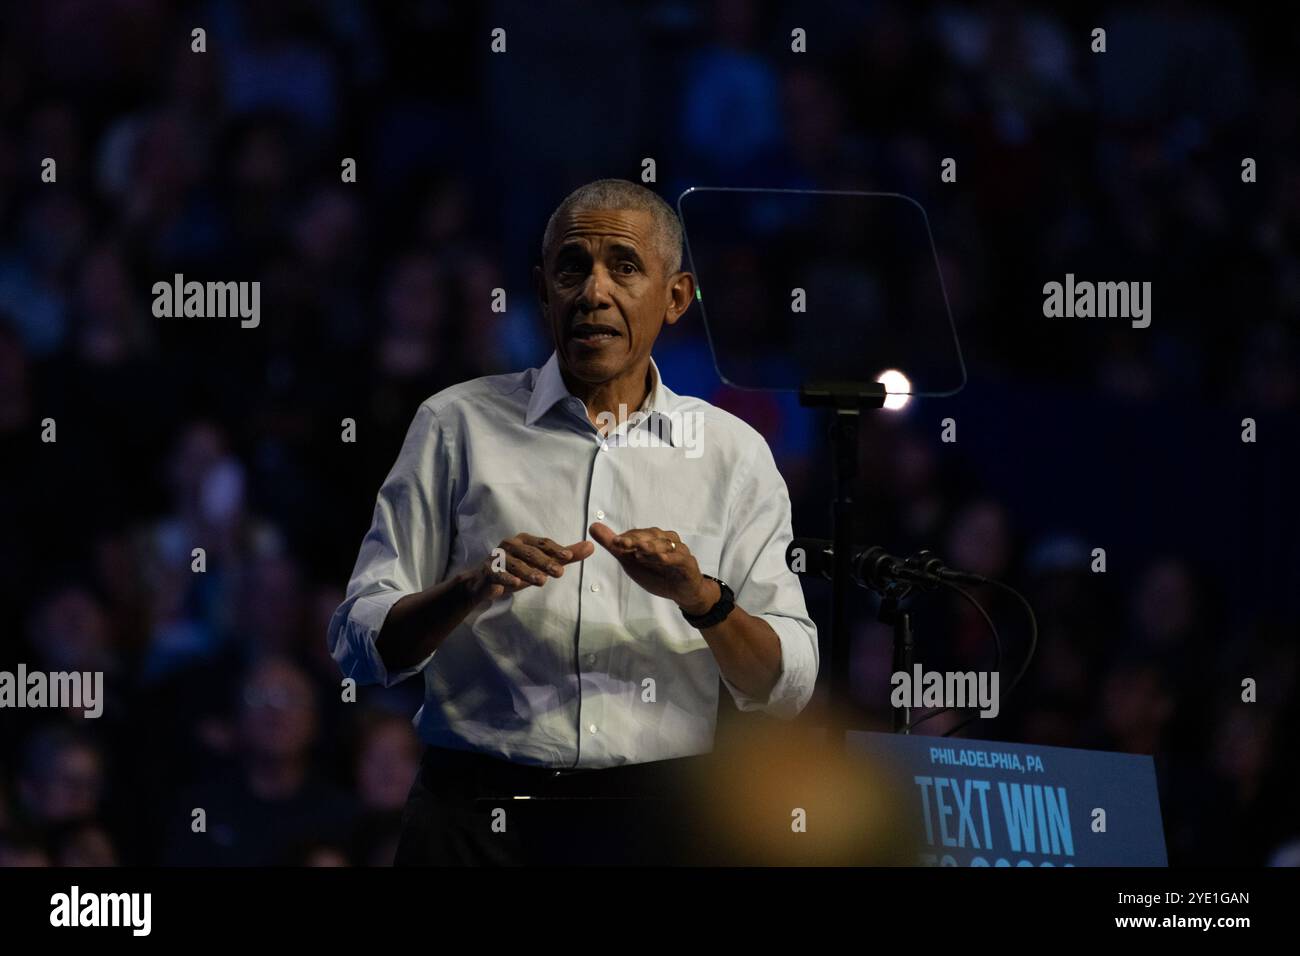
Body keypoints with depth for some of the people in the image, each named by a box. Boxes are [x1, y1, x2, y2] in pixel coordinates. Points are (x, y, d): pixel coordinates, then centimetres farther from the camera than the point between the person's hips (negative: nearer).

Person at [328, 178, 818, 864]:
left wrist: (700, 598, -15)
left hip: (654, 817, 1)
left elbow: (785, 689, 4)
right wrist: (470, 589, -17)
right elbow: (360, 645, 1)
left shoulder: (733, 454, 9)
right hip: (476, 820, -1)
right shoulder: (456, 426, 6)